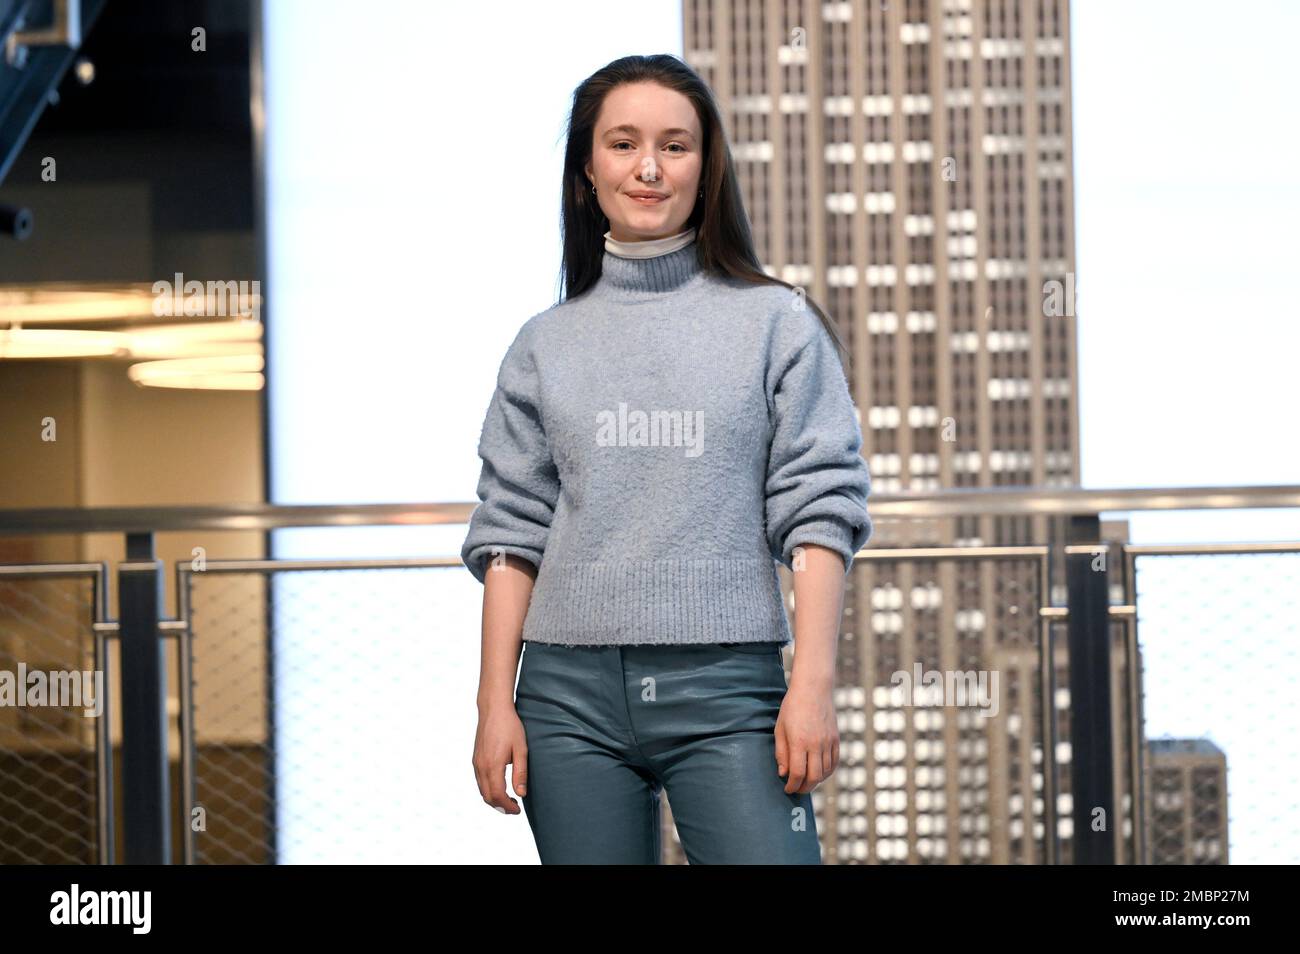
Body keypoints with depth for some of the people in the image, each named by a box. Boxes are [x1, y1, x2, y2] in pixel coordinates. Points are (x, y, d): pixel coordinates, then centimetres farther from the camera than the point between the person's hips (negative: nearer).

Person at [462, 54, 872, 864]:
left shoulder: (777, 324, 5)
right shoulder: (547, 344, 12)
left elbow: (818, 512, 0)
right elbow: (511, 531, 10)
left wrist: (813, 685, -9)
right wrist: (496, 703, 2)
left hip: (725, 684, -2)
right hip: (571, 694, 2)